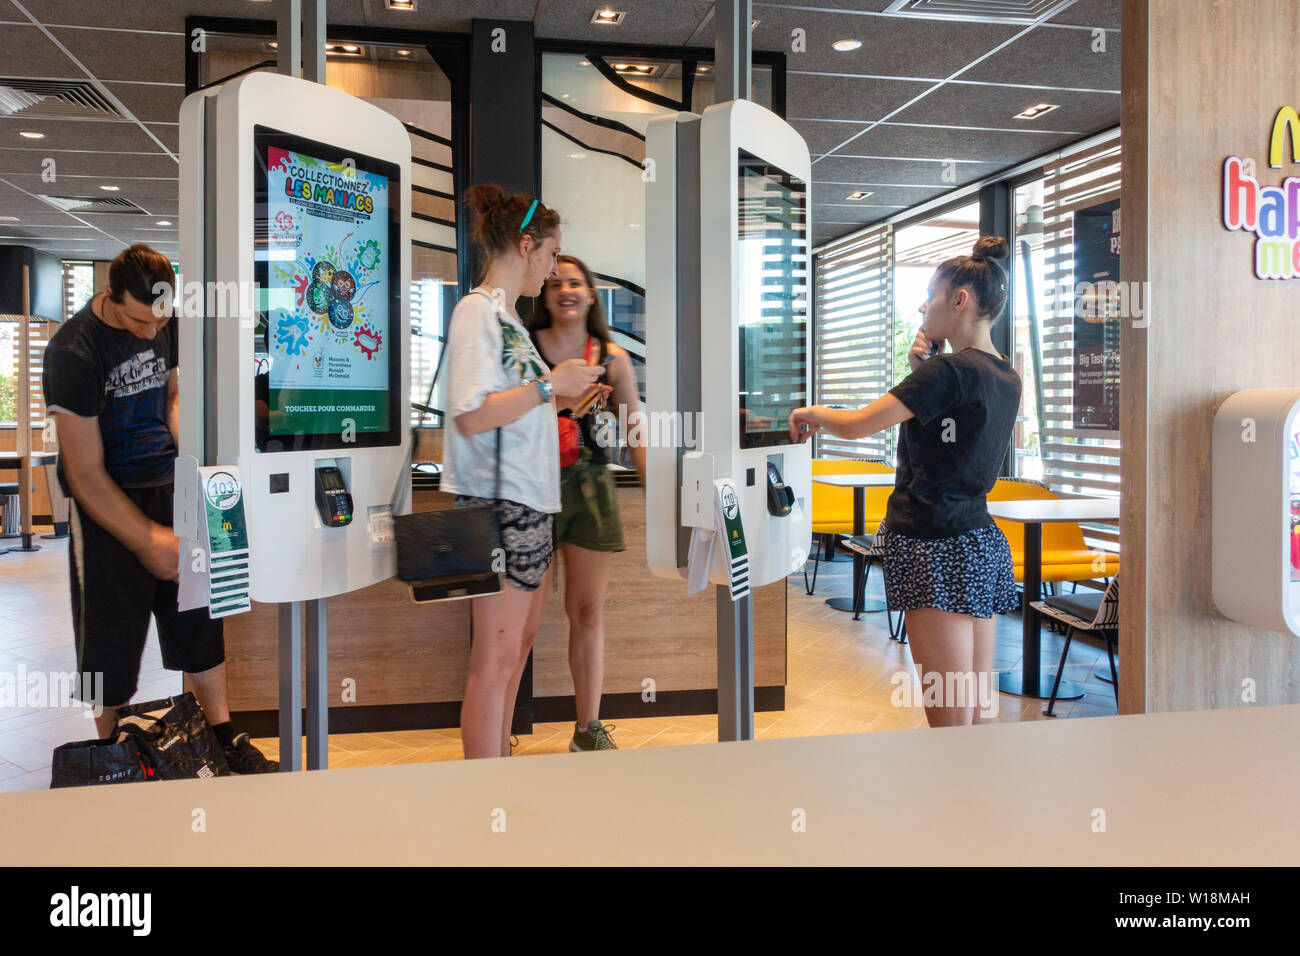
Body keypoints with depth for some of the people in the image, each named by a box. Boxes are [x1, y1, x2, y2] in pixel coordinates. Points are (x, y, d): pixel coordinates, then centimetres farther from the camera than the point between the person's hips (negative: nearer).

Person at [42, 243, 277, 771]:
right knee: (111, 632, 0)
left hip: (169, 484, 6)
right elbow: (86, 474, -17)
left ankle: (223, 735, 17)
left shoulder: (166, 325, 1)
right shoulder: (73, 351, -18)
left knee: (199, 612, 7)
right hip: (105, 499, -5)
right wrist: (147, 539, -17)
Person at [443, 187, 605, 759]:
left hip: (527, 501, 10)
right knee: (495, 658, -4)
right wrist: (551, 383, -16)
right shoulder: (477, 309, -10)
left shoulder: (506, 314, 18)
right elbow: (471, 417, -21)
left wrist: (565, 400, 13)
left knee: (517, 649, 14)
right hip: (498, 502, -10)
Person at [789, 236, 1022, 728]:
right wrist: (922, 372, 9)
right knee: (982, 705, 12)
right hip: (981, 542, 9)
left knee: (950, 715, -6)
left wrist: (814, 413, 4)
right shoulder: (1007, 378, 12)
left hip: (935, 547, -9)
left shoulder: (949, 370, -14)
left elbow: (858, 424, -15)